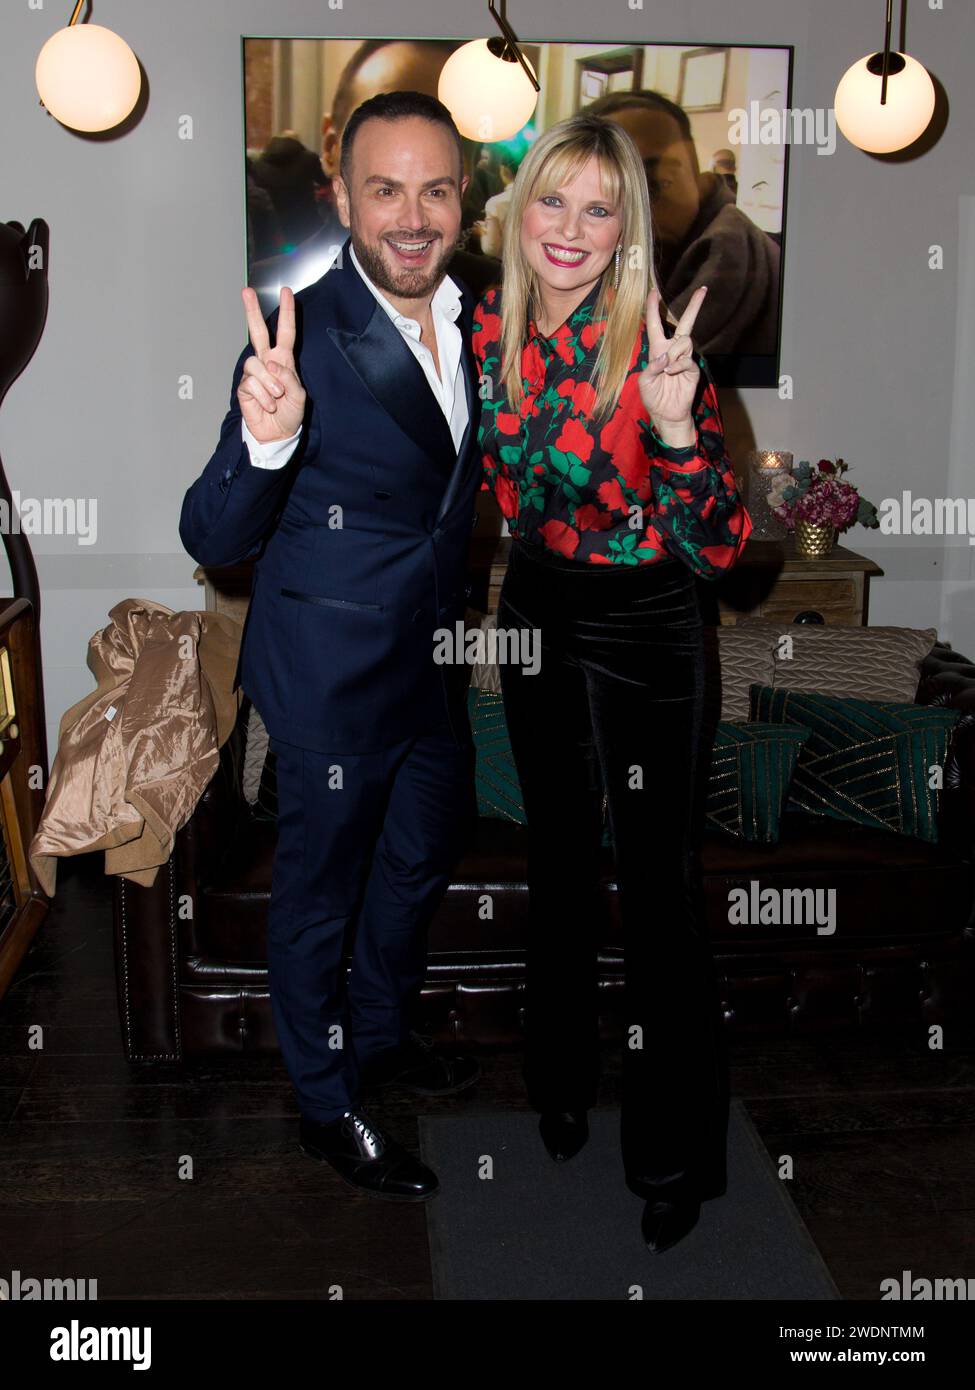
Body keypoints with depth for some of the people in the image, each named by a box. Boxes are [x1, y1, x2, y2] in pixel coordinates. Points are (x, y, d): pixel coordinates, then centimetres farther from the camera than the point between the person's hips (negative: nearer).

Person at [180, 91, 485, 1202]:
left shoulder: (472, 319, -1)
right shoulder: (301, 337, -23)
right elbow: (212, 541, -26)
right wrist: (263, 441, -42)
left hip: (433, 661, 8)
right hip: (333, 675, -7)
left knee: (421, 859, 25)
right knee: (319, 888, 12)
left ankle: (381, 1035, 51)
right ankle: (327, 1107, 35)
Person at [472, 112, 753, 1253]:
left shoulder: (657, 348, -19)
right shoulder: (491, 328, -4)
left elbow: (717, 548, -25)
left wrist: (675, 428, -38)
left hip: (641, 625, -5)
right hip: (535, 609, 5)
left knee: (653, 881, 2)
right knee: (557, 854, 19)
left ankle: (675, 1155, 22)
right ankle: (562, 1081, 41)